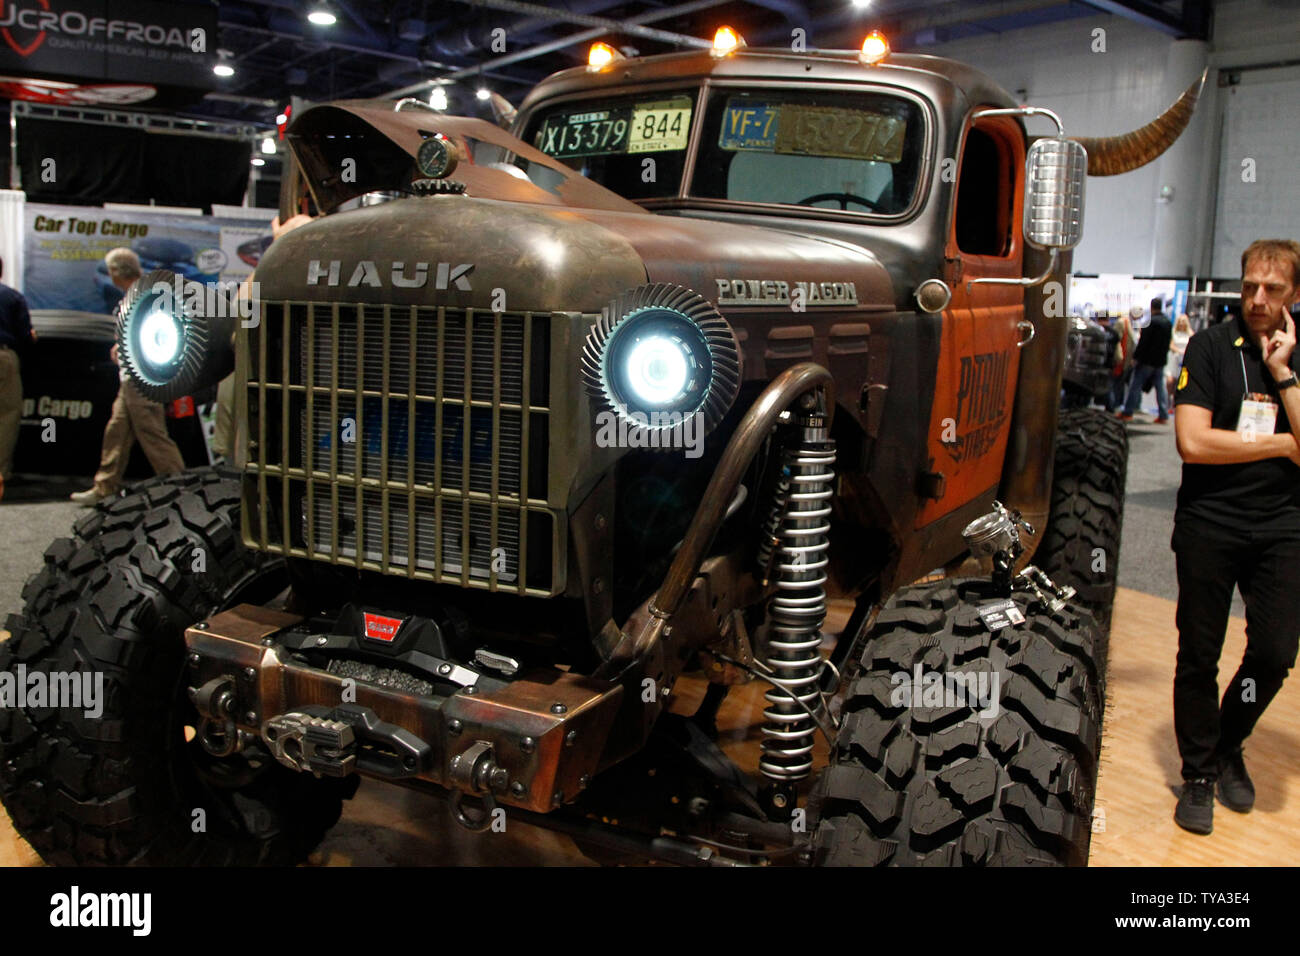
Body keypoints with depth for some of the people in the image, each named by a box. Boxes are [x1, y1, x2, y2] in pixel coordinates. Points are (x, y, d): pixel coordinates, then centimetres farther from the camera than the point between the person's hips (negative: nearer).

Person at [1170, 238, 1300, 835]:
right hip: (1210, 523, -2)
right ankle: (1199, 775, 21)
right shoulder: (1211, 347, -2)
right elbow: (1193, 442, -12)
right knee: (1199, 655, 4)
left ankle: (1229, 747, 25)